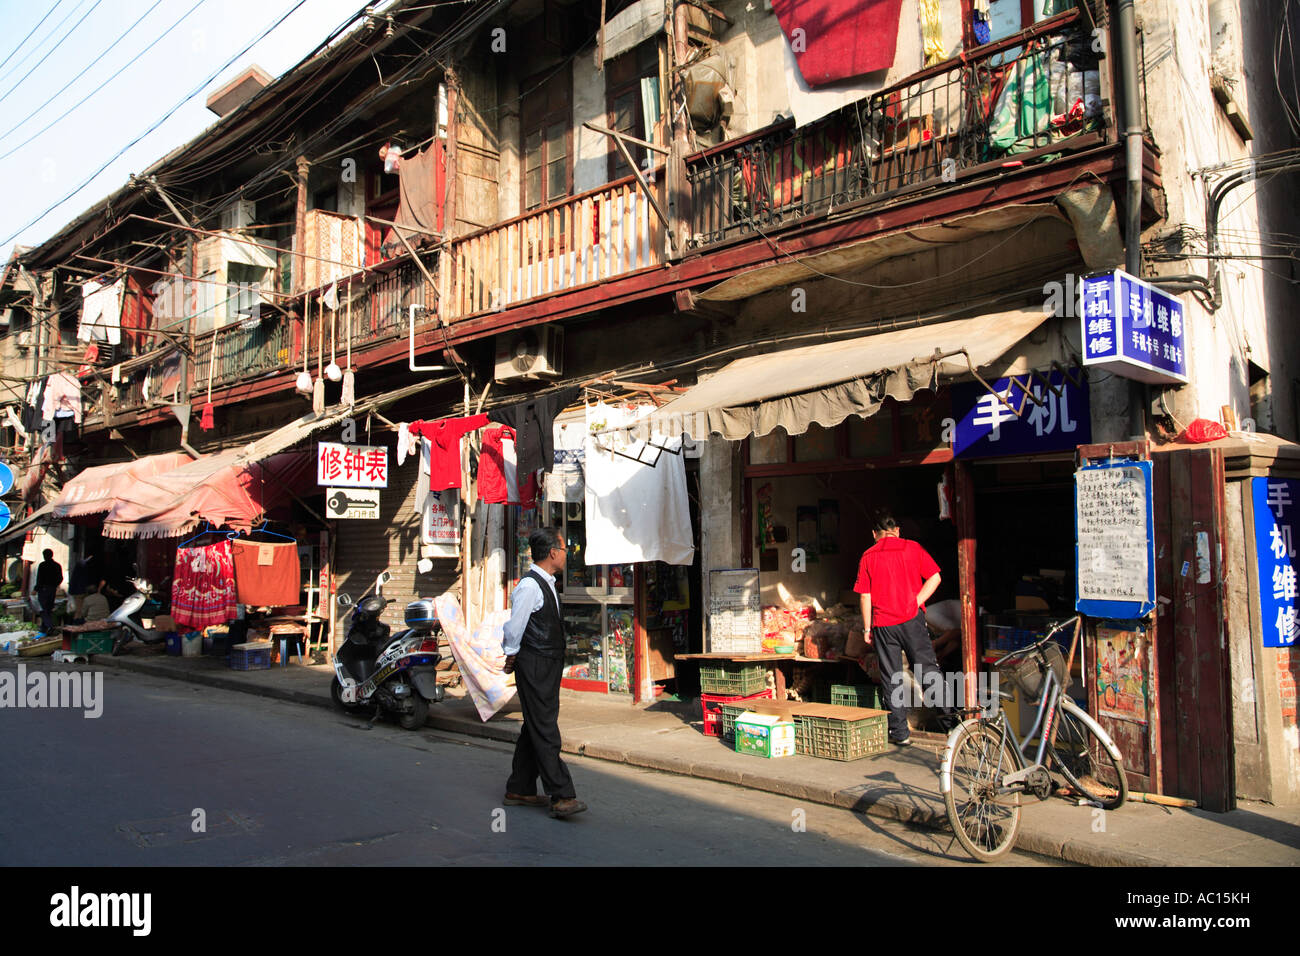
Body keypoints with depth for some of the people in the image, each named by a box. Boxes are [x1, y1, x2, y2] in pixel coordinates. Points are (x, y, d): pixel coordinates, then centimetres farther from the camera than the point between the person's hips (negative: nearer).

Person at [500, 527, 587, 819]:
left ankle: (520, 790, 22)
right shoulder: (529, 586, -16)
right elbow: (514, 627, -16)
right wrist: (512, 658, -4)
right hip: (534, 667, -10)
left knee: (535, 728, 13)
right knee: (545, 731, -8)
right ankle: (561, 796, -8)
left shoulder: (547, 584, 16)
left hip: (549, 667, 10)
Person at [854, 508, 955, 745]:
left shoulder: (868, 557, 4)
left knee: (892, 679, 5)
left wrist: (867, 628, 7)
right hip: (912, 619, 0)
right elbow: (934, 577, -4)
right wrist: (916, 602, -1)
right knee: (928, 669, 9)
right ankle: (949, 716, 7)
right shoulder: (912, 548, 3)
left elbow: (865, 596, 2)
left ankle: (900, 732, 7)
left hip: (883, 625, 1)